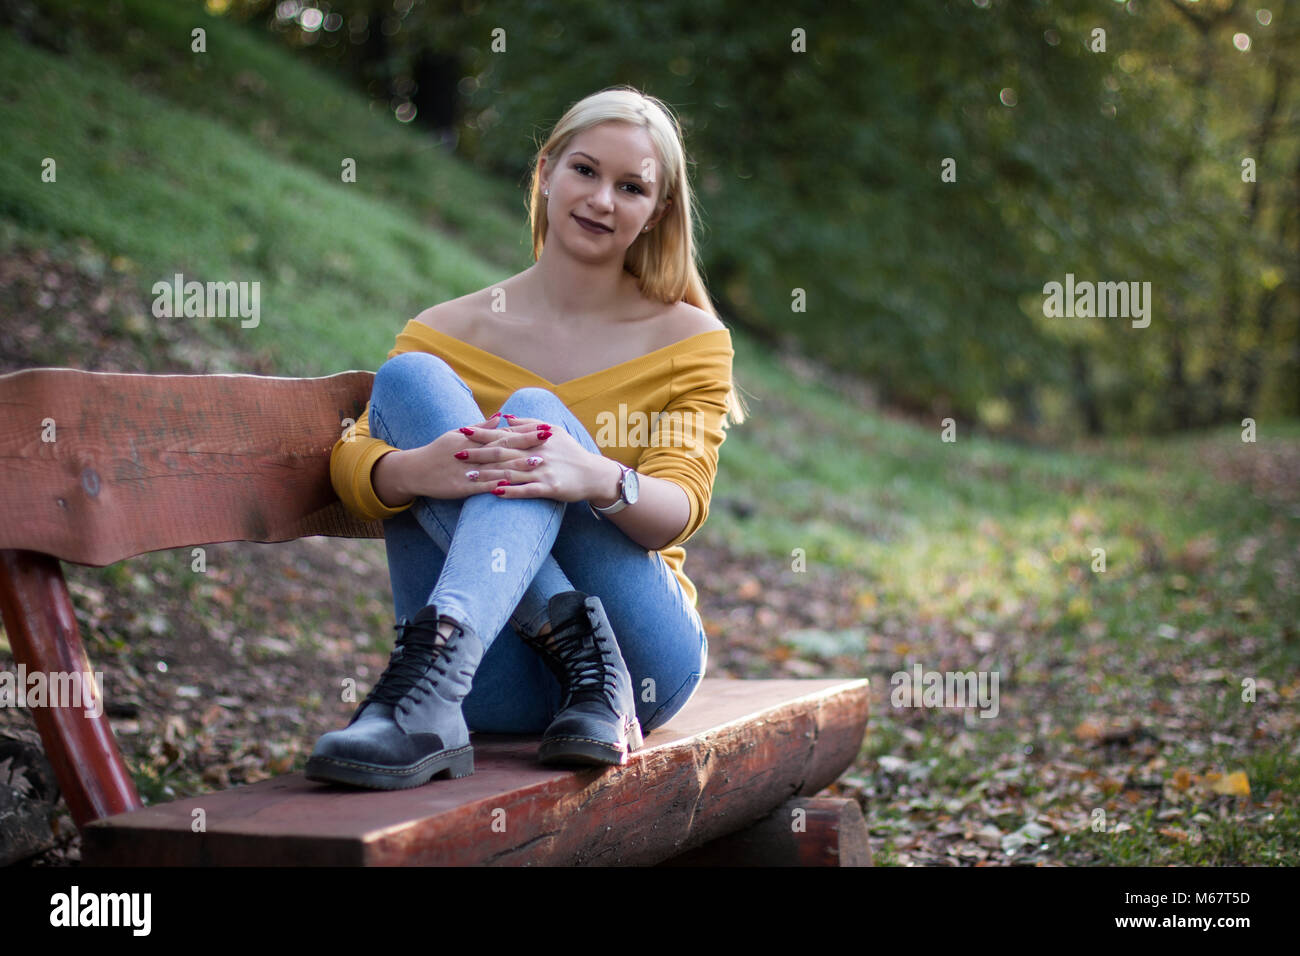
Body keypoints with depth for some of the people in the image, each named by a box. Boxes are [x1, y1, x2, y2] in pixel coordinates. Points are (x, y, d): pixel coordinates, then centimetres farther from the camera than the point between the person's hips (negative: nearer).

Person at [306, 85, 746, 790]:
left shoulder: (691, 340, 9)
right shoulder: (449, 333, 12)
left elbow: (679, 510, -7)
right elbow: (349, 462, -4)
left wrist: (600, 481, -32)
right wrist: (411, 472, -30)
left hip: (645, 648, -1)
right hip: (497, 675, 2)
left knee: (537, 411, -25)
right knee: (406, 377, -14)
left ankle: (421, 693, -47)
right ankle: (581, 648, -27)